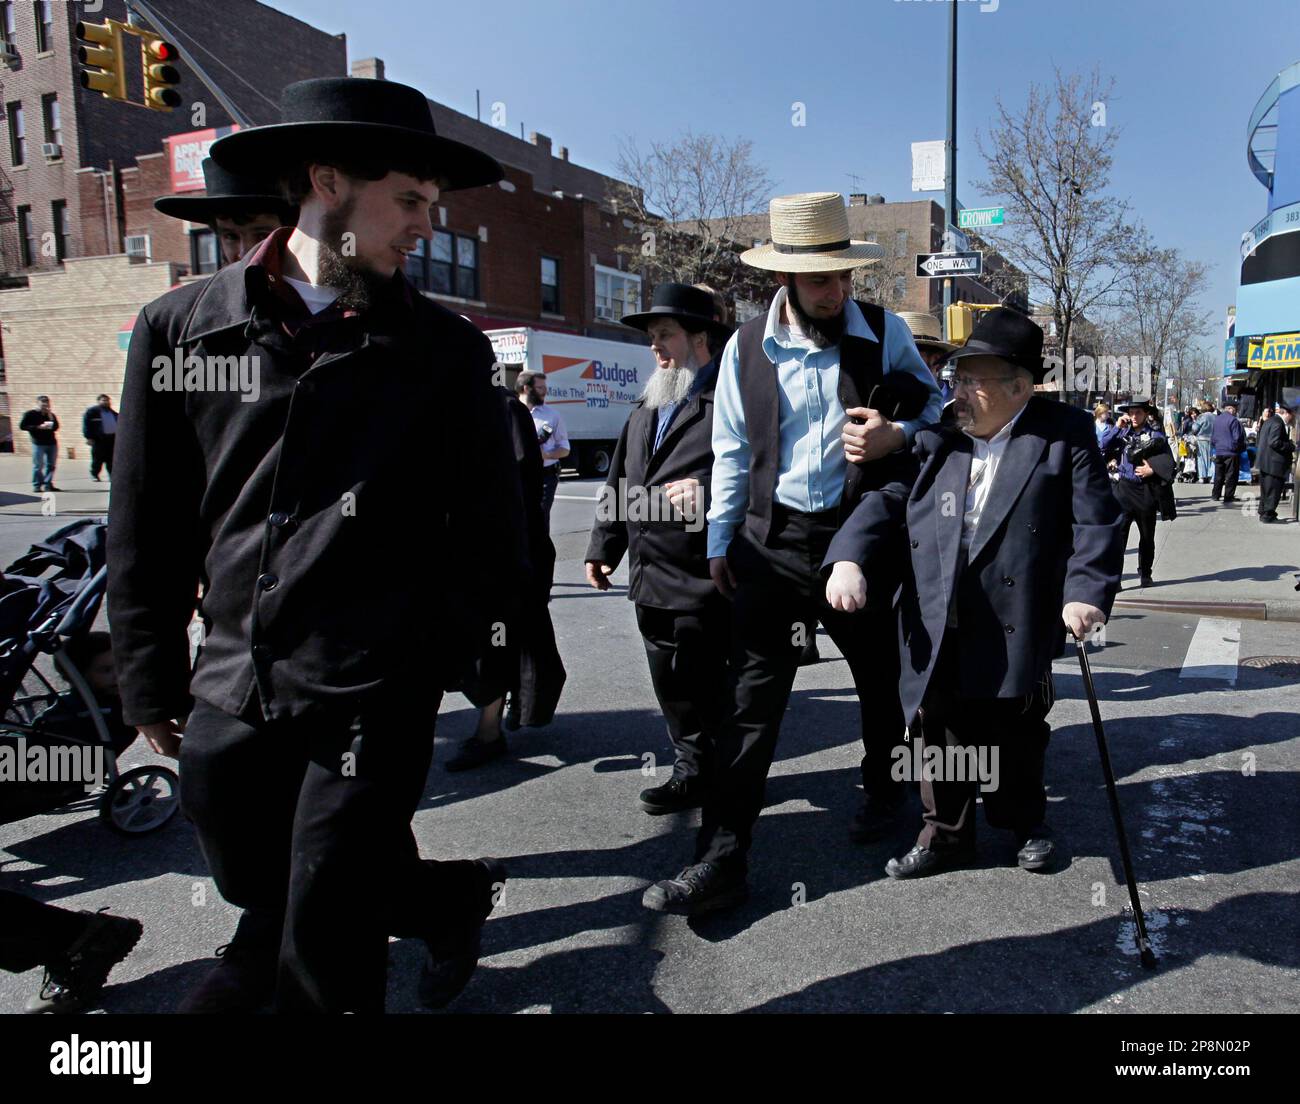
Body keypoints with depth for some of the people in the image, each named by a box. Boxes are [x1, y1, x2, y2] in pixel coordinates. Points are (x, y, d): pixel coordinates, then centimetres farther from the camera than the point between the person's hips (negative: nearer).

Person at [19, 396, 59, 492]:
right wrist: (39, 427, -12)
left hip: (52, 443, 4)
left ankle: (48, 484, 12)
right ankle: (37, 486, 3)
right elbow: (22, 426, -5)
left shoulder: (51, 415, 15)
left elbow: (56, 427, 5)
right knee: (38, 466, -4)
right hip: (38, 443, -4)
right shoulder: (30, 414, 2)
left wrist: (50, 416, -6)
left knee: (51, 465, 4)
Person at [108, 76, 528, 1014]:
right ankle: (455, 900, 45)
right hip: (228, 699, 4)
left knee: (323, 952, 5)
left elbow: (493, 531, 2)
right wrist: (151, 679, 9)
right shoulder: (181, 329, 1)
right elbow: (146, 526, 7)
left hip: (375, 699, -3)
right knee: (261, 895, 21)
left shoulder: (445, 350, -2)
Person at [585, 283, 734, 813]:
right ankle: (692, 765, 30)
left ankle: (700, 774, 18)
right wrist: (603, 545, 22)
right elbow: (619, 480, 23)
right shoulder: (647, 406, 19)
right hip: (651, 576, 8)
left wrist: (710, 494, -27)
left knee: (702, 686, 0)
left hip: (702, 576, -8)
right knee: (669, 685, 15)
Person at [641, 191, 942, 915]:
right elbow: (732, 453, 7)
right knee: (753, 699, -1)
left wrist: (895, 436, -13)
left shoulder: (886, 333, -2)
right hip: (772, 541, 0)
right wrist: (719, 544, 7)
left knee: (880, 679, 18)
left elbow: (934, 410, 9)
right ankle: (722, 860, 5)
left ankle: (884, 791, 47)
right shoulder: (747, 347, 0)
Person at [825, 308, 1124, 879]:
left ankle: (1024, 820, 39)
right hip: (937, 628, 3)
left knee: (1017, 733, 14)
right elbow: (888, 500, 2)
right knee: (941, 733, 11)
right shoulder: (936, 436, 6)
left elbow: (1095, 522, -4)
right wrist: (849, 557, -13)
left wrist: (1085, 591, -16)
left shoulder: (1064, 435, -2)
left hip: (1016, 627, -2)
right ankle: (945, 832, 29)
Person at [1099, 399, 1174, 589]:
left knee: (1147, 535, 12)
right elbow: (1101, 446, -5)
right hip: (1123, 489, 0)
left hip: (1146, 490, 0)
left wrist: (1152, 469, -12)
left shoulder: (1156, 434, 2)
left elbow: (1168, 462, 2)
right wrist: (1117, 427, -9)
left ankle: (1145, 573, 28)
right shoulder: (1122, 432, 7)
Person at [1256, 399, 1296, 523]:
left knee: (1266, 489, 18)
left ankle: (1264, 513, 26)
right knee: (1273, 490, -3)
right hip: (1273, 463, -10)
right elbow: (1274, 442, -25)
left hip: (1265, 462, 10)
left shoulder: (1270, 421, 16)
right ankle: (1268, 515, 2)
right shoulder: (1278, 423, -16)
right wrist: (1291, 446, -14)